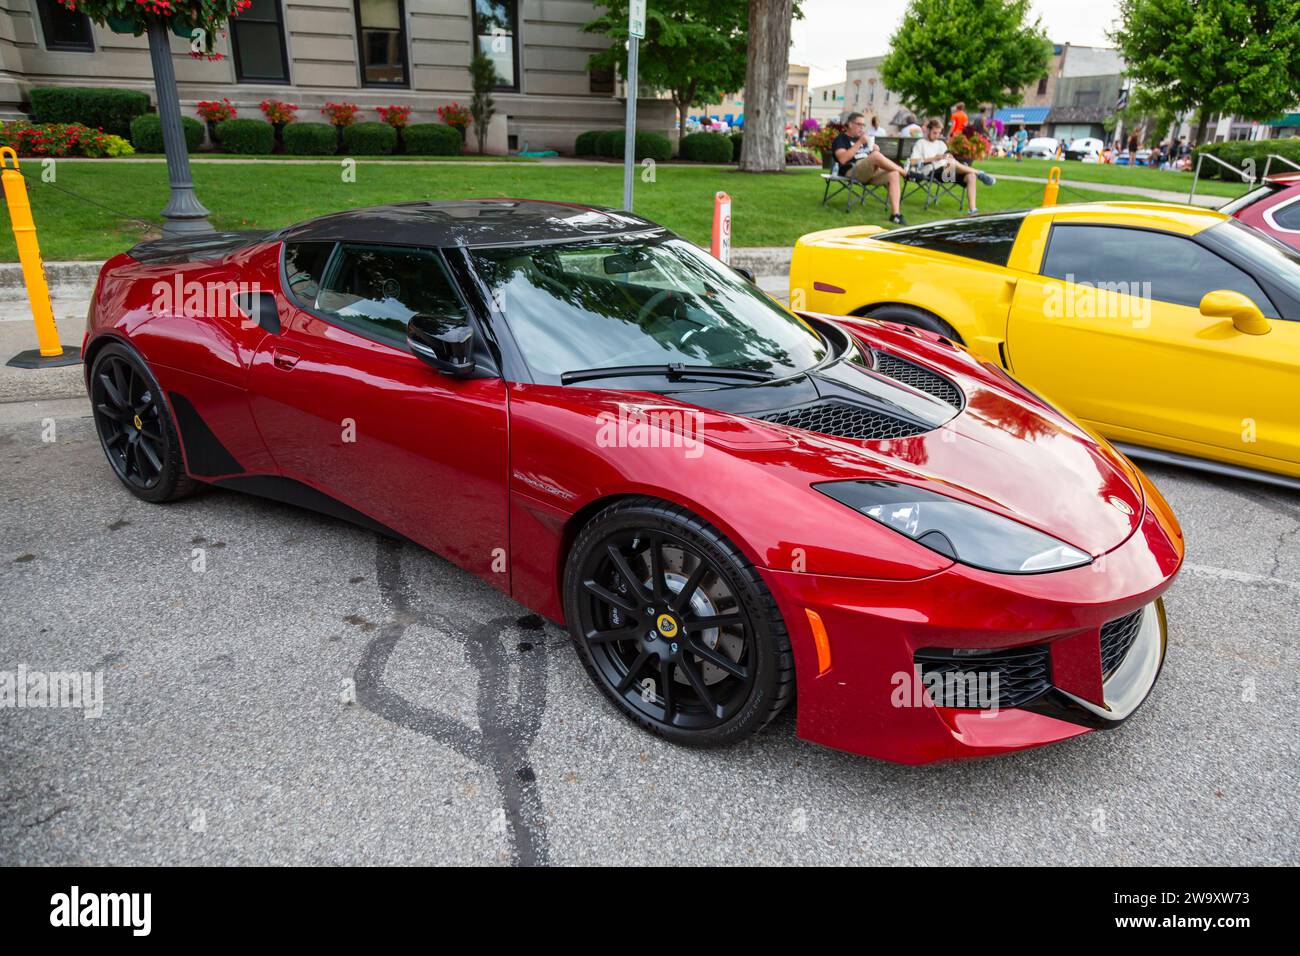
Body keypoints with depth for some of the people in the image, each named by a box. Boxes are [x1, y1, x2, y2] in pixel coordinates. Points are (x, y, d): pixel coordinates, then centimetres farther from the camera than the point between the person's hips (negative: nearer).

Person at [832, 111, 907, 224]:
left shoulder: (865, 138, 29)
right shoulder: (841, 139, 7)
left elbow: (875, 161, 27)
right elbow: (842, 159, -13)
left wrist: (875, 150, 5)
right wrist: (859, 143, -14)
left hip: (871, 172, 7)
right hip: (852, 173, -7)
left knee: (894, 174, -22)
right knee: (876, 155, -33)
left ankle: (895, 214, -29)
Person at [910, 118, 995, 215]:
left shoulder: (941, 143, 29)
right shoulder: (921, 143, 10)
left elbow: (949, 157, 22)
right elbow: (913, 161, -7)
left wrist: (949, 157, -4)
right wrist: (934, 158, -13)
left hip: (947, 170, 6)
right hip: (931, 172, -6)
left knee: (971, 176, -20)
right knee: (953, 163, -37)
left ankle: (972, 209, -27)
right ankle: (979, 173, -18)